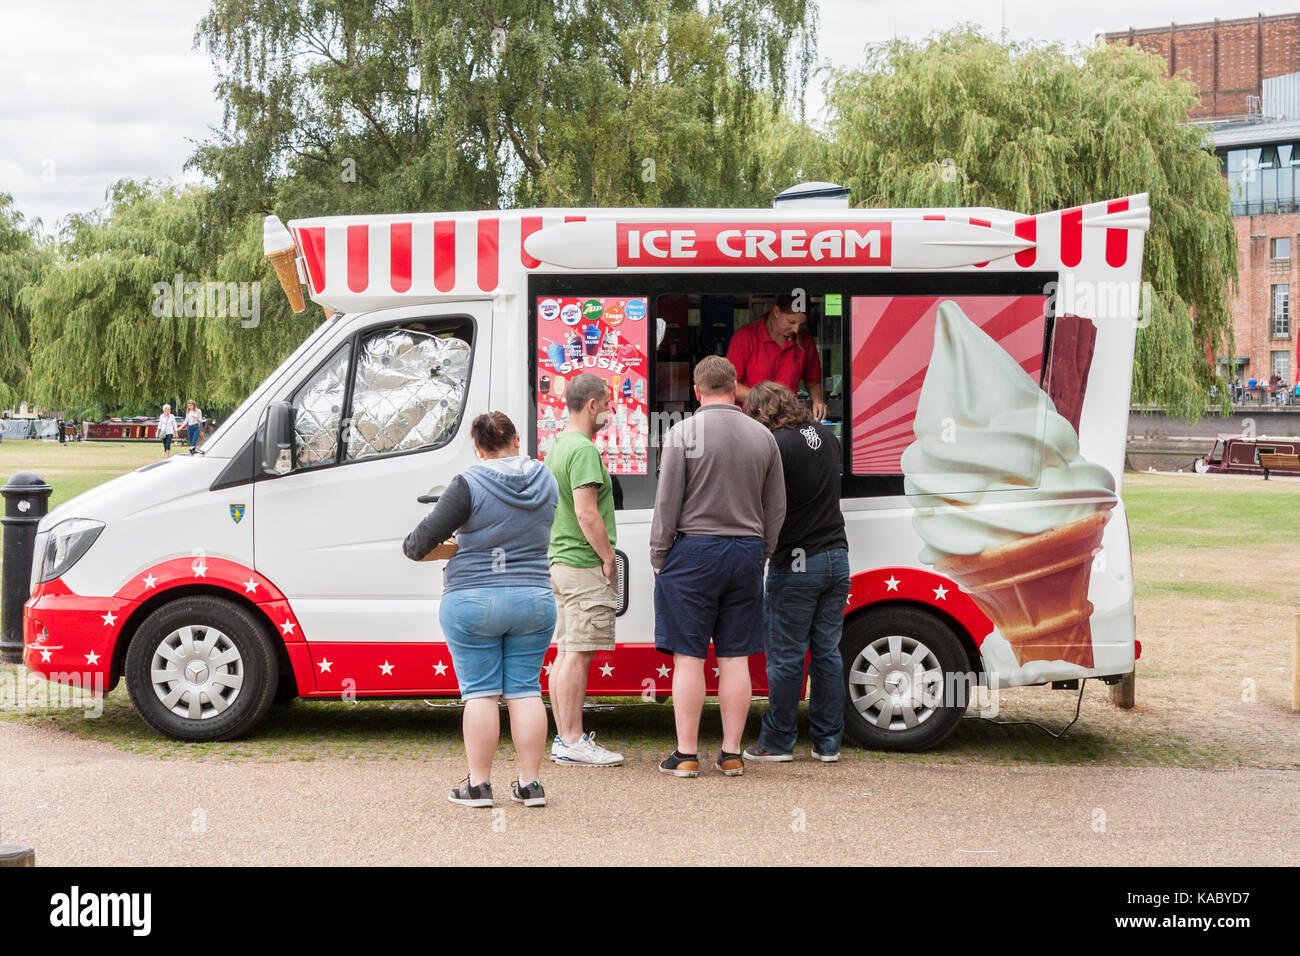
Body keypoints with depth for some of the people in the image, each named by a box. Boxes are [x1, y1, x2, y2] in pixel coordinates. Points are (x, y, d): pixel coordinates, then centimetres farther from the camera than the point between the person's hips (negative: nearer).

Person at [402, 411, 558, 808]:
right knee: (525, 690, 8)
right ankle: (530, 784, 8)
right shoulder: (545, 480, 6)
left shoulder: (469, 484, -10)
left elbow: (424, 538, -9)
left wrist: (414, 547, 13)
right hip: (534, 600, 4)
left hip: (473, 601, -4)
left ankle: (478, 785, 4)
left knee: (480, 692, 2)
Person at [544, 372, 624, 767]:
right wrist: (608, 557, -15)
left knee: (565, 652, 12)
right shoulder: (583, 450, -16)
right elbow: (586, 512, -23)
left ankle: (564, 737, 18)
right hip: (584, 565, -10)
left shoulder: (557, 446, 17)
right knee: (578, 654, -8)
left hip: (560, 560, 10)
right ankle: (574, 742, -5)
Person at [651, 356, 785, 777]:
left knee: (688, 657, 0)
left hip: (693, 553, -4)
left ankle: (686, 754, 3)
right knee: (735, 658, 7)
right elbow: (776, 508, 12)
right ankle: (732, 754, 11)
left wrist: (658, 558, 2)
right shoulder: (763, 437, 7)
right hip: (746, 554, 4)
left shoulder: (682, 433, -7)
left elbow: (667, 504, -8)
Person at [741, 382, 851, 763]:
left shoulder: (775, 445, -14)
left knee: (786, 657, 2)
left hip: (794, 564, -7)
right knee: (827, 652, 11)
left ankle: (778, 742, 10)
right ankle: (828, 742, 14)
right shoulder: (827, 436, 9)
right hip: (836, 558, 7)